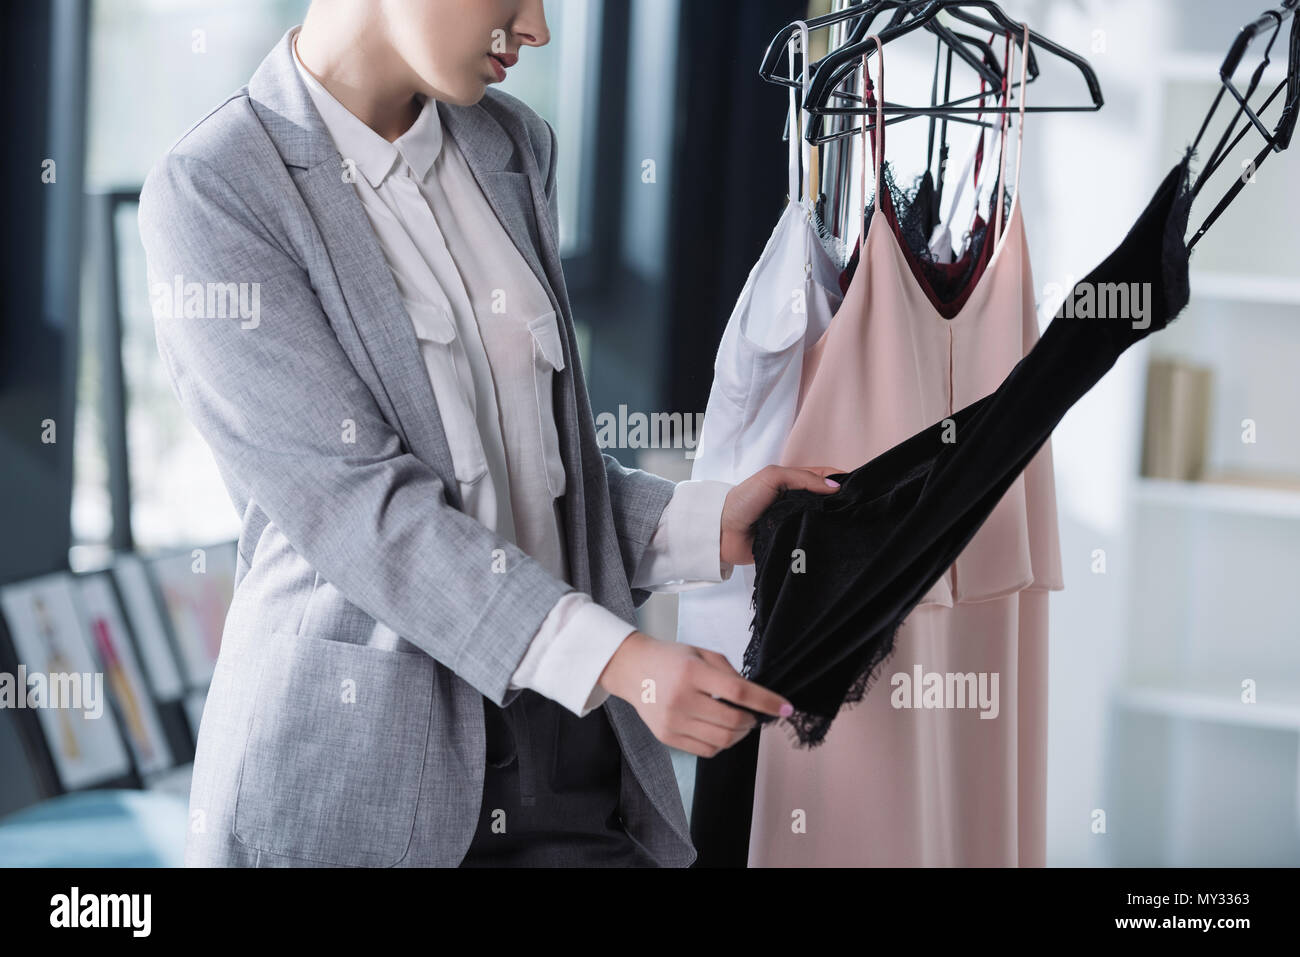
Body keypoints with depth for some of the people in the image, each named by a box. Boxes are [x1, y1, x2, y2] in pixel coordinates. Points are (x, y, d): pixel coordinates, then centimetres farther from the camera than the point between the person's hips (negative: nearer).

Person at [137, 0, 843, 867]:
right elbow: (353, 502, -18)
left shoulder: (514, 146, 10)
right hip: (350, 766, -5)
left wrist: (707, 526, 0)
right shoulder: (210, 194, -11)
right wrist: (612, 657, -24)